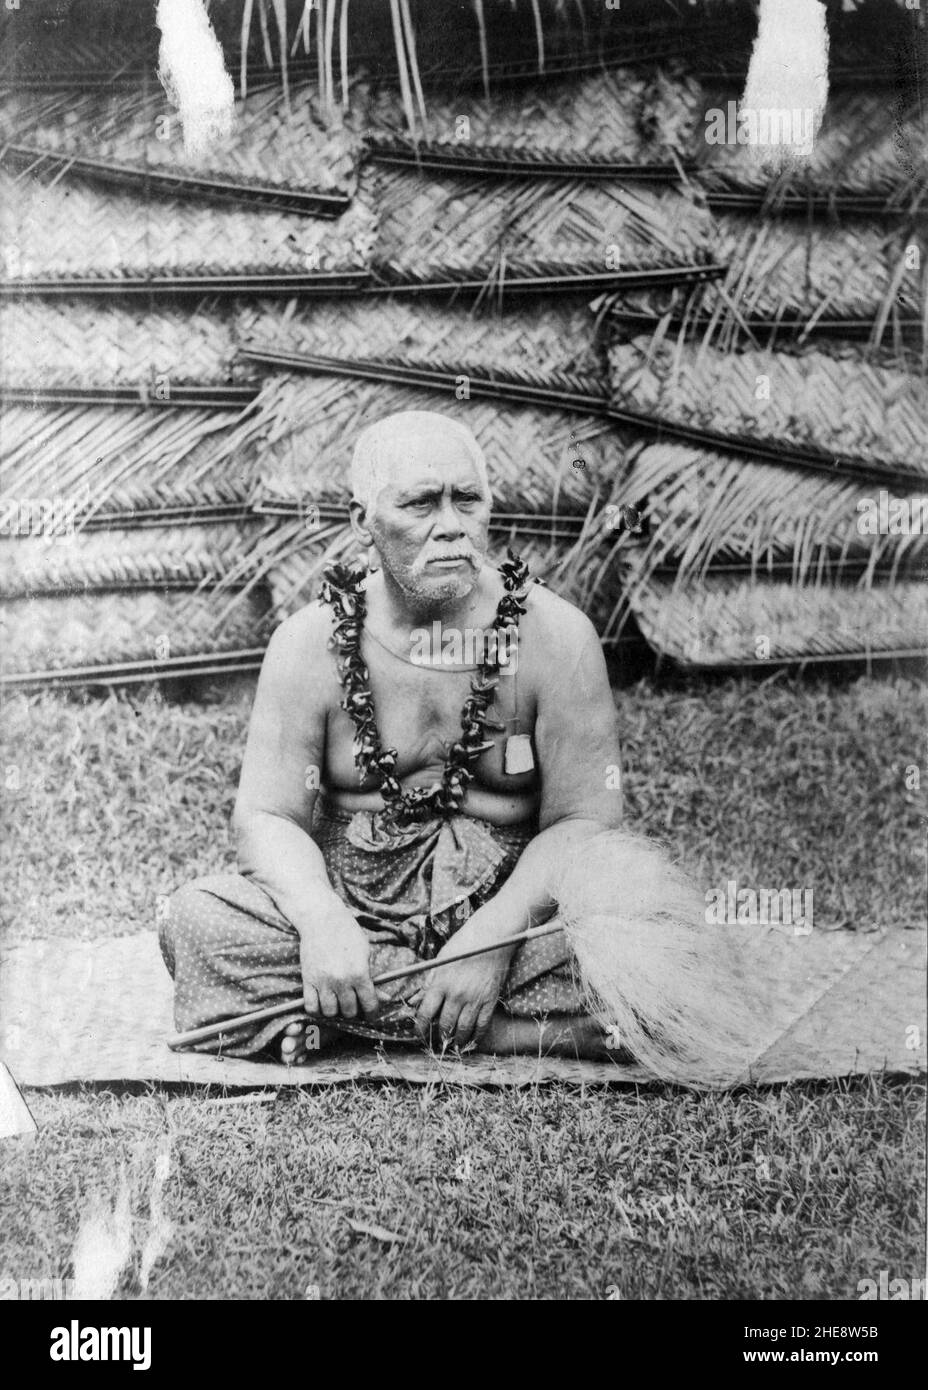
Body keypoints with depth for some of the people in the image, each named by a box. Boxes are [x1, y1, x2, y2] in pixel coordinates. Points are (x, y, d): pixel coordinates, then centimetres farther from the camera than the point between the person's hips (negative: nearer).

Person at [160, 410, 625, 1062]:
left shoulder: (554, 634, -5)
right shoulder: (311, 642, -2)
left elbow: (584, 819, -7)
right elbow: (269, 817, -4)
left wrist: (494, 934, -23)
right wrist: (322, 921, -26)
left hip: (508, 908, 1)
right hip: (349, 904, 0)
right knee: (196, 922, -24)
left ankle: (353, 1020, -17)